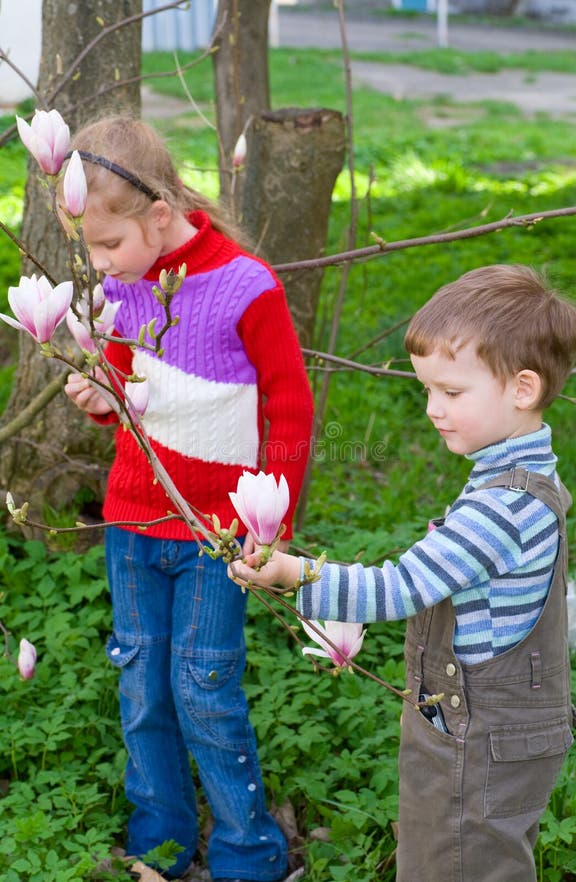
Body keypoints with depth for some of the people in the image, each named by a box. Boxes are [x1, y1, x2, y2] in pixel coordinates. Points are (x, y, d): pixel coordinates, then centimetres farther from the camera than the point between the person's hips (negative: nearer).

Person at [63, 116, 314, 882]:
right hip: (132, 515, 6)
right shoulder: (120, 288, 0)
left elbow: (291, 410, -8)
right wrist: (103, 401, -8)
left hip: (217, 530, -5)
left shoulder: (246, 287, -17)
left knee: (204, 689, -1)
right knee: (141, 682, 11)